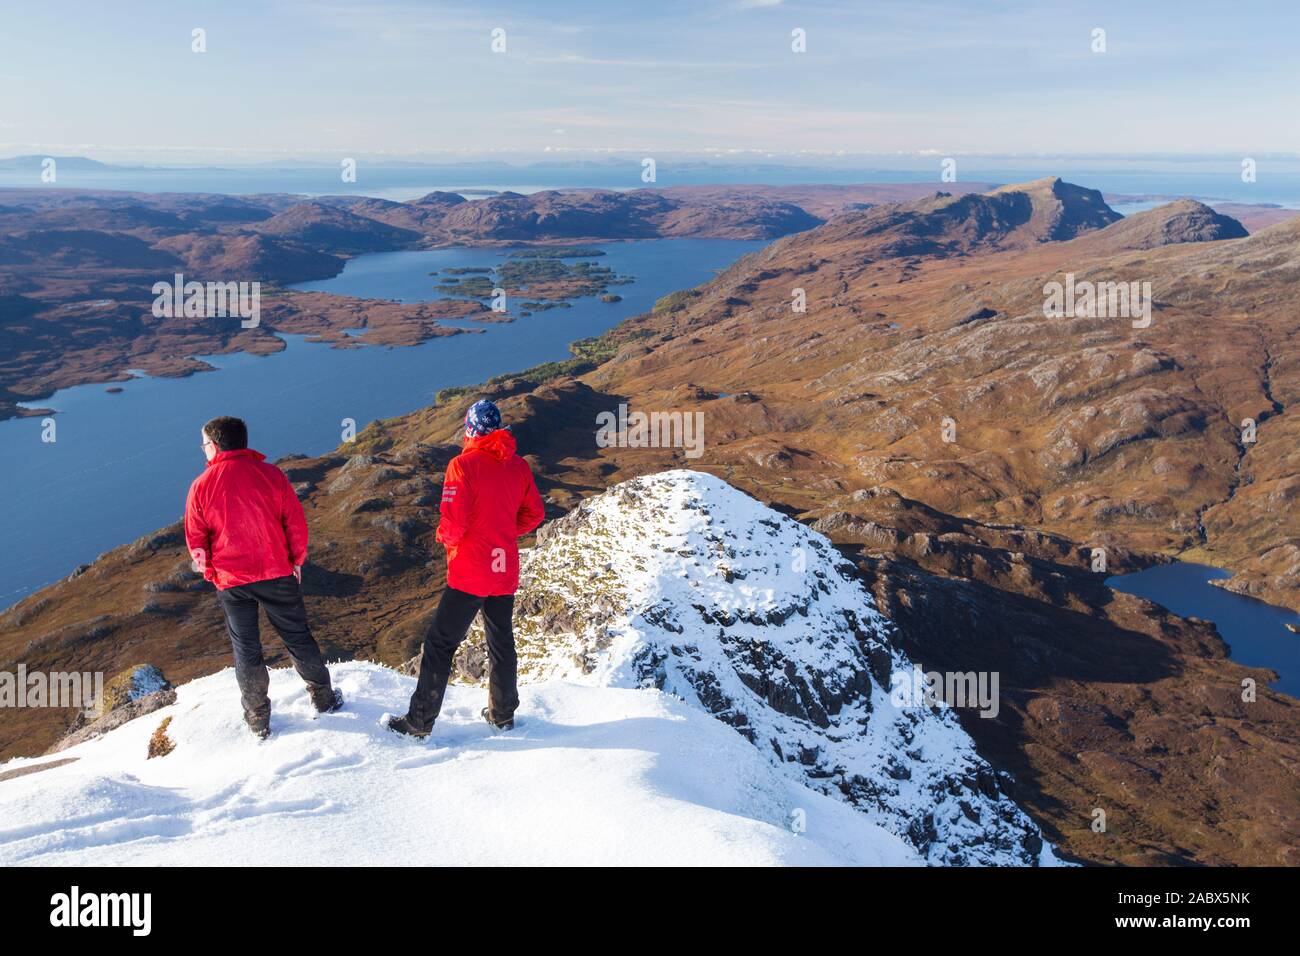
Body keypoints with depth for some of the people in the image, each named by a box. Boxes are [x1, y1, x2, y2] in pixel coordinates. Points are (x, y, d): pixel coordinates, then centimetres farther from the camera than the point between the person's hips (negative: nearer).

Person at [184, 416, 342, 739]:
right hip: (277, 574, 1)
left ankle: (258, 719, 22)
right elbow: (296, 522, -3)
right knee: (297, 637, 15)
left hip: (231, 582, -1)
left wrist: (210, 571, 16)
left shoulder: (202, 486, -8)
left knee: (246, 649, 13)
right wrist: (297, 560, 10)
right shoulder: (271, 474, -6)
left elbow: (196, 539, 0)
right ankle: (323, 697, 26)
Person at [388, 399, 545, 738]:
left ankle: (419, 722, 7)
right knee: (501, 642, 18)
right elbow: (534, 514, 9)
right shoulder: (519, 466, 2)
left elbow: (453, 522, -18)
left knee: (441, 644, 3)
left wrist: (444, 536, 4)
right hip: (506, 571, 5)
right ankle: (503, 713, 29)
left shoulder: (463, 465, -14)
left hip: (469, 573, -5)